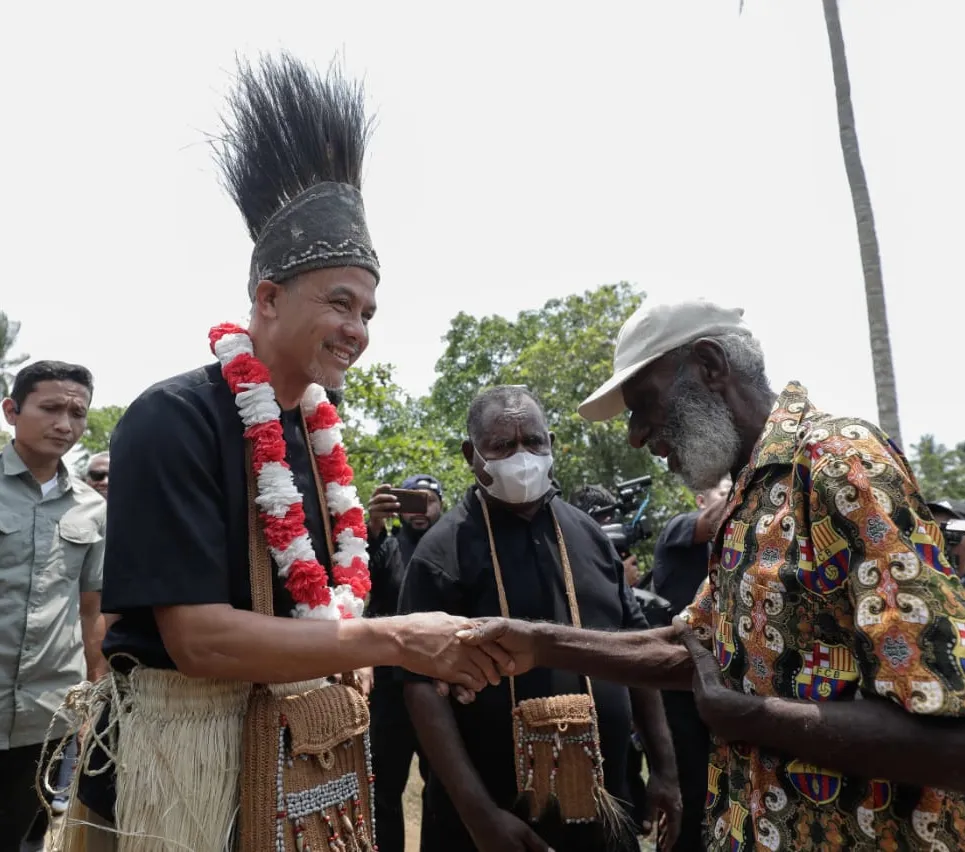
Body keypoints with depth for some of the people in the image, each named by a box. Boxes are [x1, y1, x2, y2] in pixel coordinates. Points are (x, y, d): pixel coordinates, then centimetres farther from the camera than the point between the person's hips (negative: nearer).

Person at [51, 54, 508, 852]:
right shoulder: (173, 420, -19)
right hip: (181, 749, -7)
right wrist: (394, 639, -25)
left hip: (297, 745, 7)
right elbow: (199, 638, -24)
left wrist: (426, 646, -5)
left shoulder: (317, 434, 4)